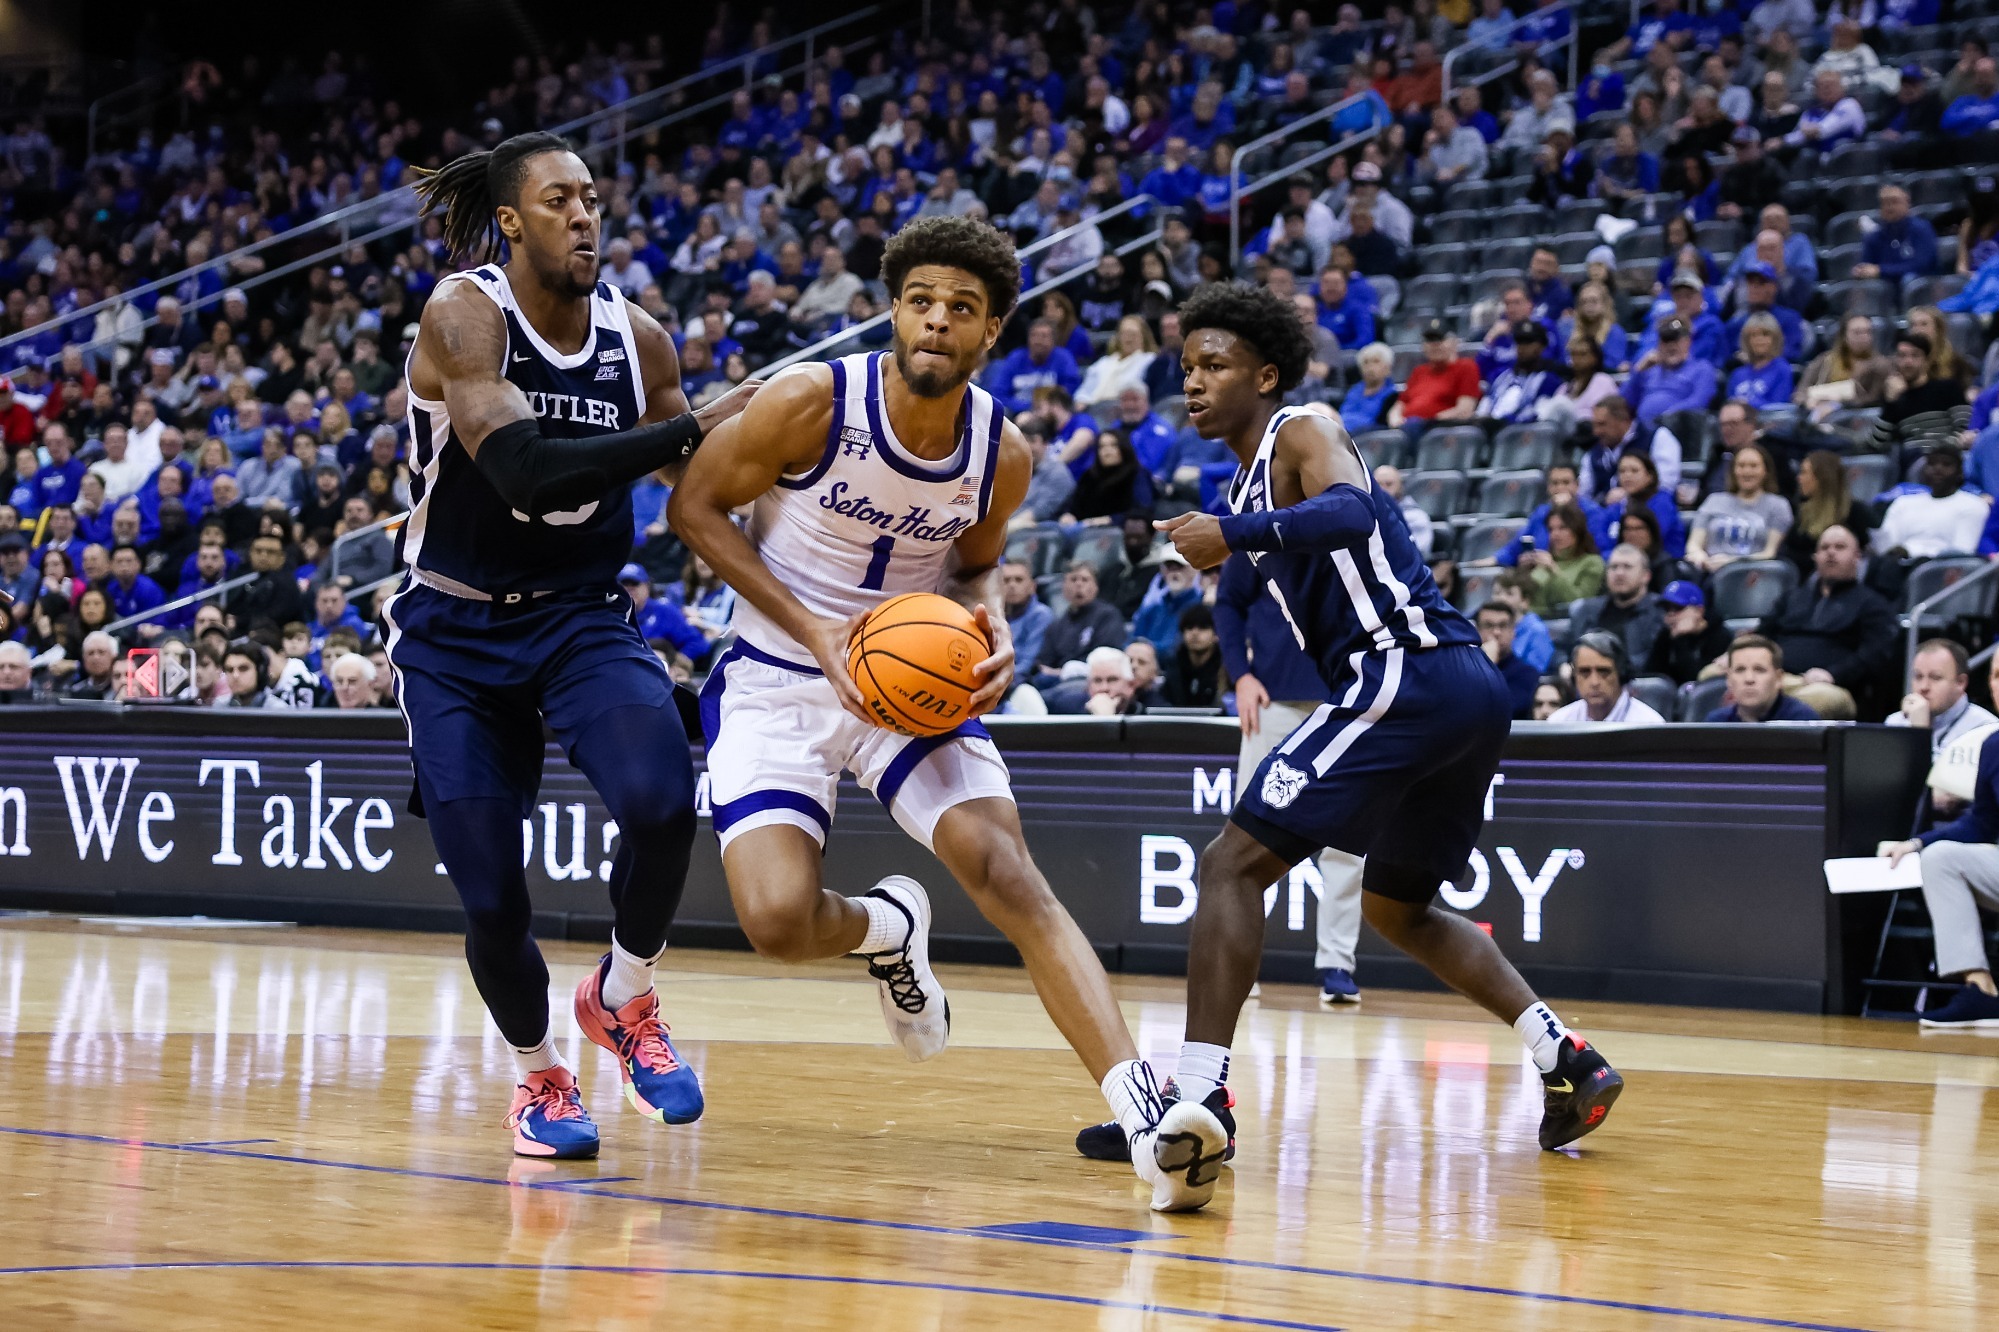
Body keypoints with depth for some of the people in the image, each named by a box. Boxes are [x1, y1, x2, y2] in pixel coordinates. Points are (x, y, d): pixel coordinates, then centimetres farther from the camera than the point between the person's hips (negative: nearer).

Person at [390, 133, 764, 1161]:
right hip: (456, 633, -2)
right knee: (490, 895, -5)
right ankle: (538, 1075, 26)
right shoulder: (463, 316, -16)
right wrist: (691, 429, -31)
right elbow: (527, 469, -31)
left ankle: (625, 999, 3)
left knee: (660, 799, -27)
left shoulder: (635, 336, -2)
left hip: (582, 615, 3)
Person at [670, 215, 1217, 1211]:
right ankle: (881, 926, 19)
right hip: (777, 681, -2)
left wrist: (994, 639, -11)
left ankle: (1145, 1114, -26)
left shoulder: (1003, 453, -6)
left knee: (1011, 879, -18)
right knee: (779, 923, -20)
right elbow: (694, 507, -8)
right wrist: (815, 630, -19)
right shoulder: (813, 402, -19)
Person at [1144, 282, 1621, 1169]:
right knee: (1396, 907, 25)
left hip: (1411, 678, -11)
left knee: (1233, 861, -11)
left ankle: (1197, 1094, -18)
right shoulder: (1257, 475, 24)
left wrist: (1236, 534, -36)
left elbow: (1353, 512, -26)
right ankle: (1567, 1061, 19)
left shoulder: (1301, 433, -3)